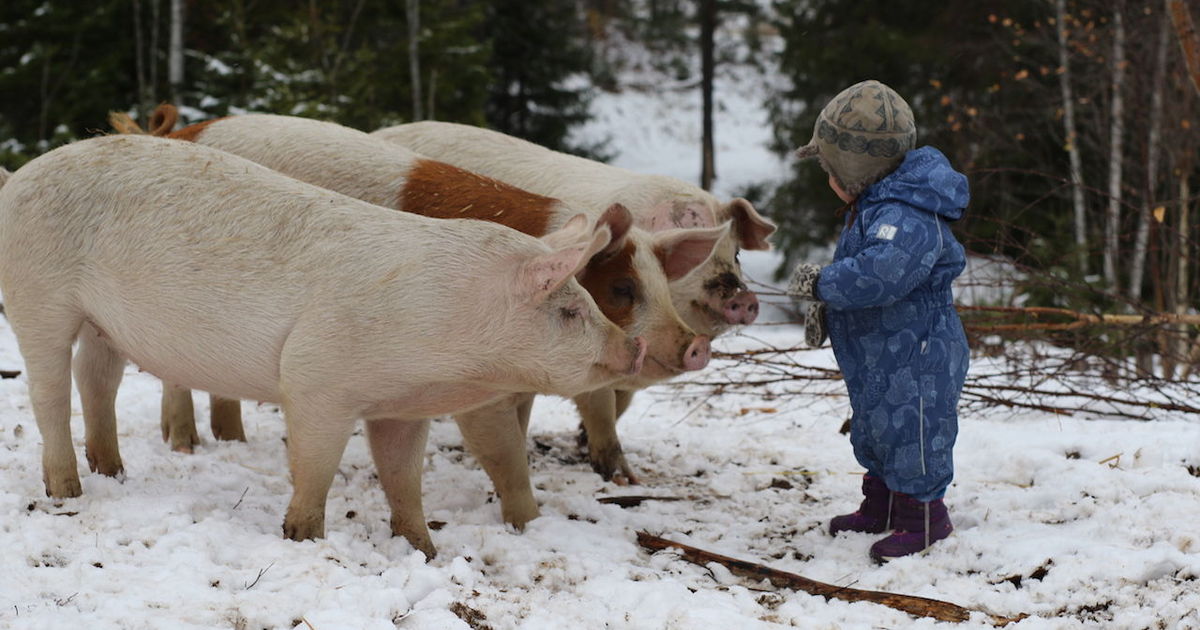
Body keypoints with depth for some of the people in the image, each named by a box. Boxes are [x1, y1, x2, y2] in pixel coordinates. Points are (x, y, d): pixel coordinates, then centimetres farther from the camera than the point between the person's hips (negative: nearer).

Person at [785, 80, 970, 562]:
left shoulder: (905, 218, -27)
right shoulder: (870, 207, 10)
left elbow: (878, 274, -41)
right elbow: (854, 267, 22)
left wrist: (821, 282, -28)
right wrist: (824, 305, 7)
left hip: (915, 359, -11)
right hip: (877, 360, 11)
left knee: (909, 434, -2)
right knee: (873, 432, 22)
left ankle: (922, 518, 12)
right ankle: (881, 508, 36)